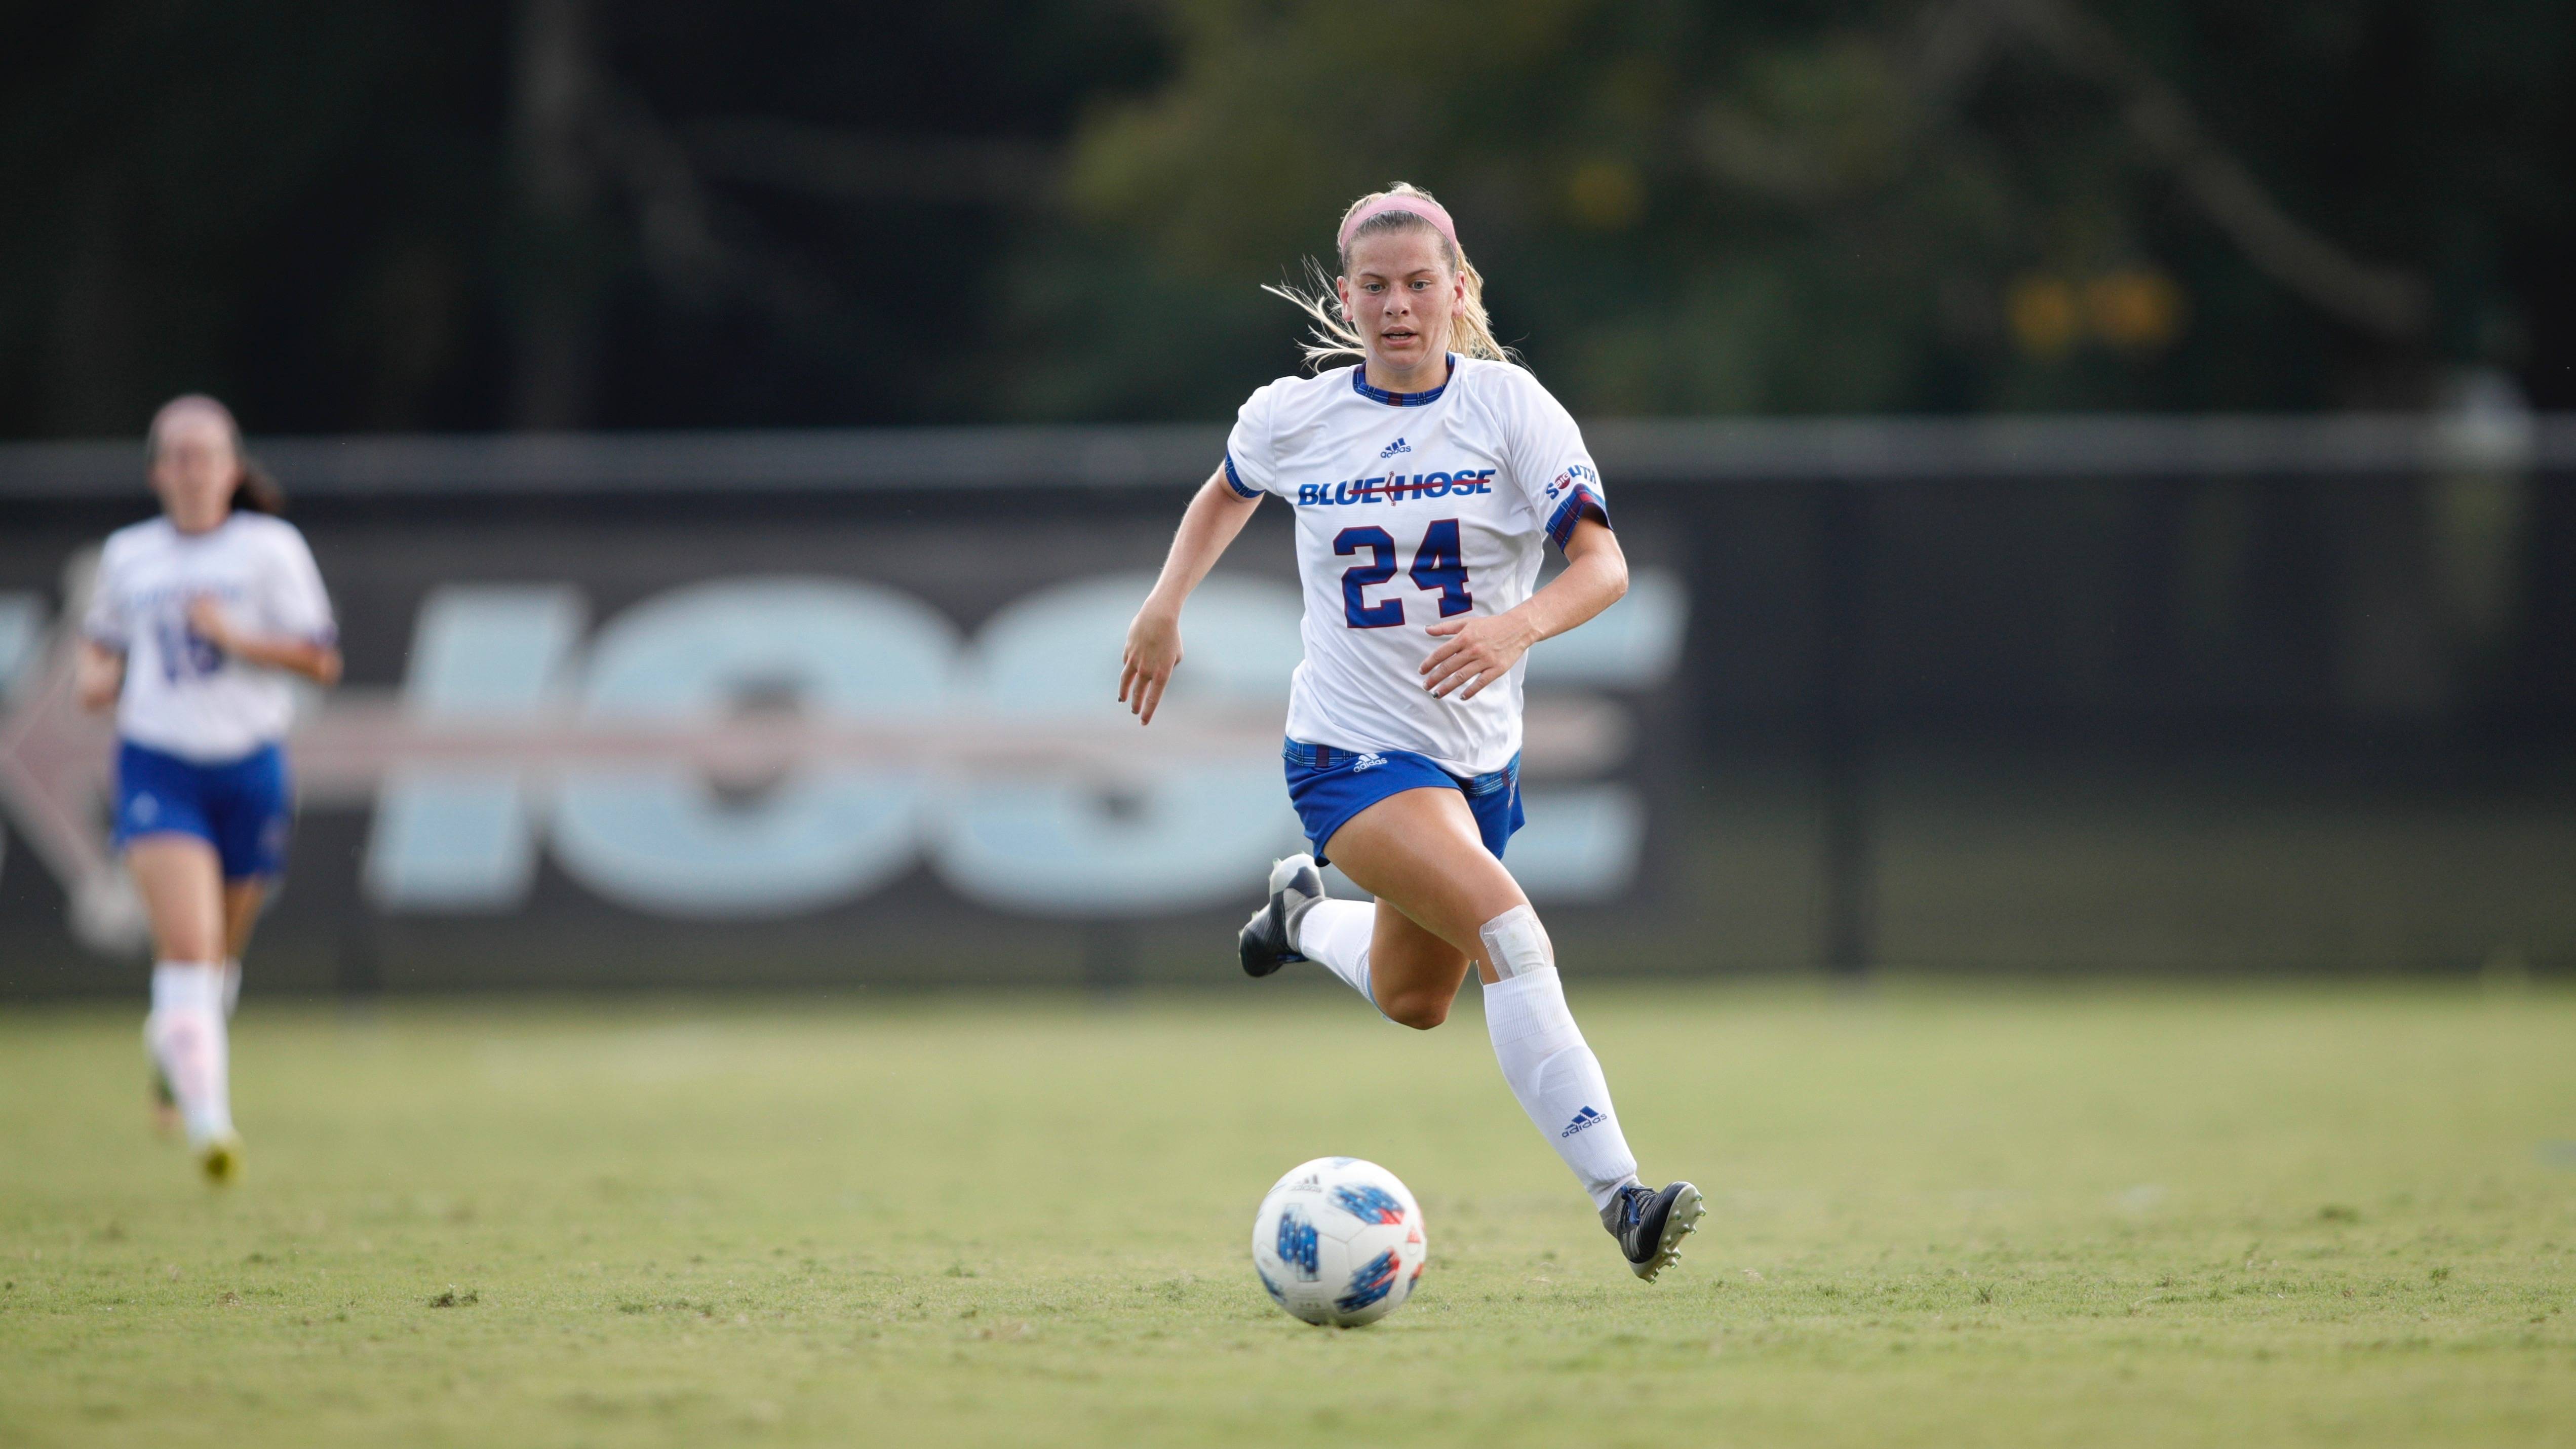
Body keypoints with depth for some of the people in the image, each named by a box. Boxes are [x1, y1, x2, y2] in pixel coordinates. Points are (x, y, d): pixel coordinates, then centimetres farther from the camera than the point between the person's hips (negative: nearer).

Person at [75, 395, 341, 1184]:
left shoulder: (270, 548, 1)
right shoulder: (127, 556, 9)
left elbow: (322, 662, -2)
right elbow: (101, 637, 27)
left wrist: (235, 637, -15)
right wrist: (96, 674, 4)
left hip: (248, 767, 1)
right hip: (158, 764, 0)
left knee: (219, 952, 14)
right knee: (186, 946, -19)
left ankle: (174, 1047, 47)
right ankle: (208, 1118, -25)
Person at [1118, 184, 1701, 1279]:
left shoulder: (1508, 407, -8)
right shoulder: (1292, 418, -4)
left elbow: (1604, 564, -16)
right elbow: (1228, 492, 20)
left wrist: (1518, 625, -34)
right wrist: (1167, 602, 9)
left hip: (1476, 754, 3)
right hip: (1352, 748, -3)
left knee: (1415, 1004, 19)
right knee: (1506, 927, -27)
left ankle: (1307, 914, 51)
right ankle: (1616, 1194, -31)